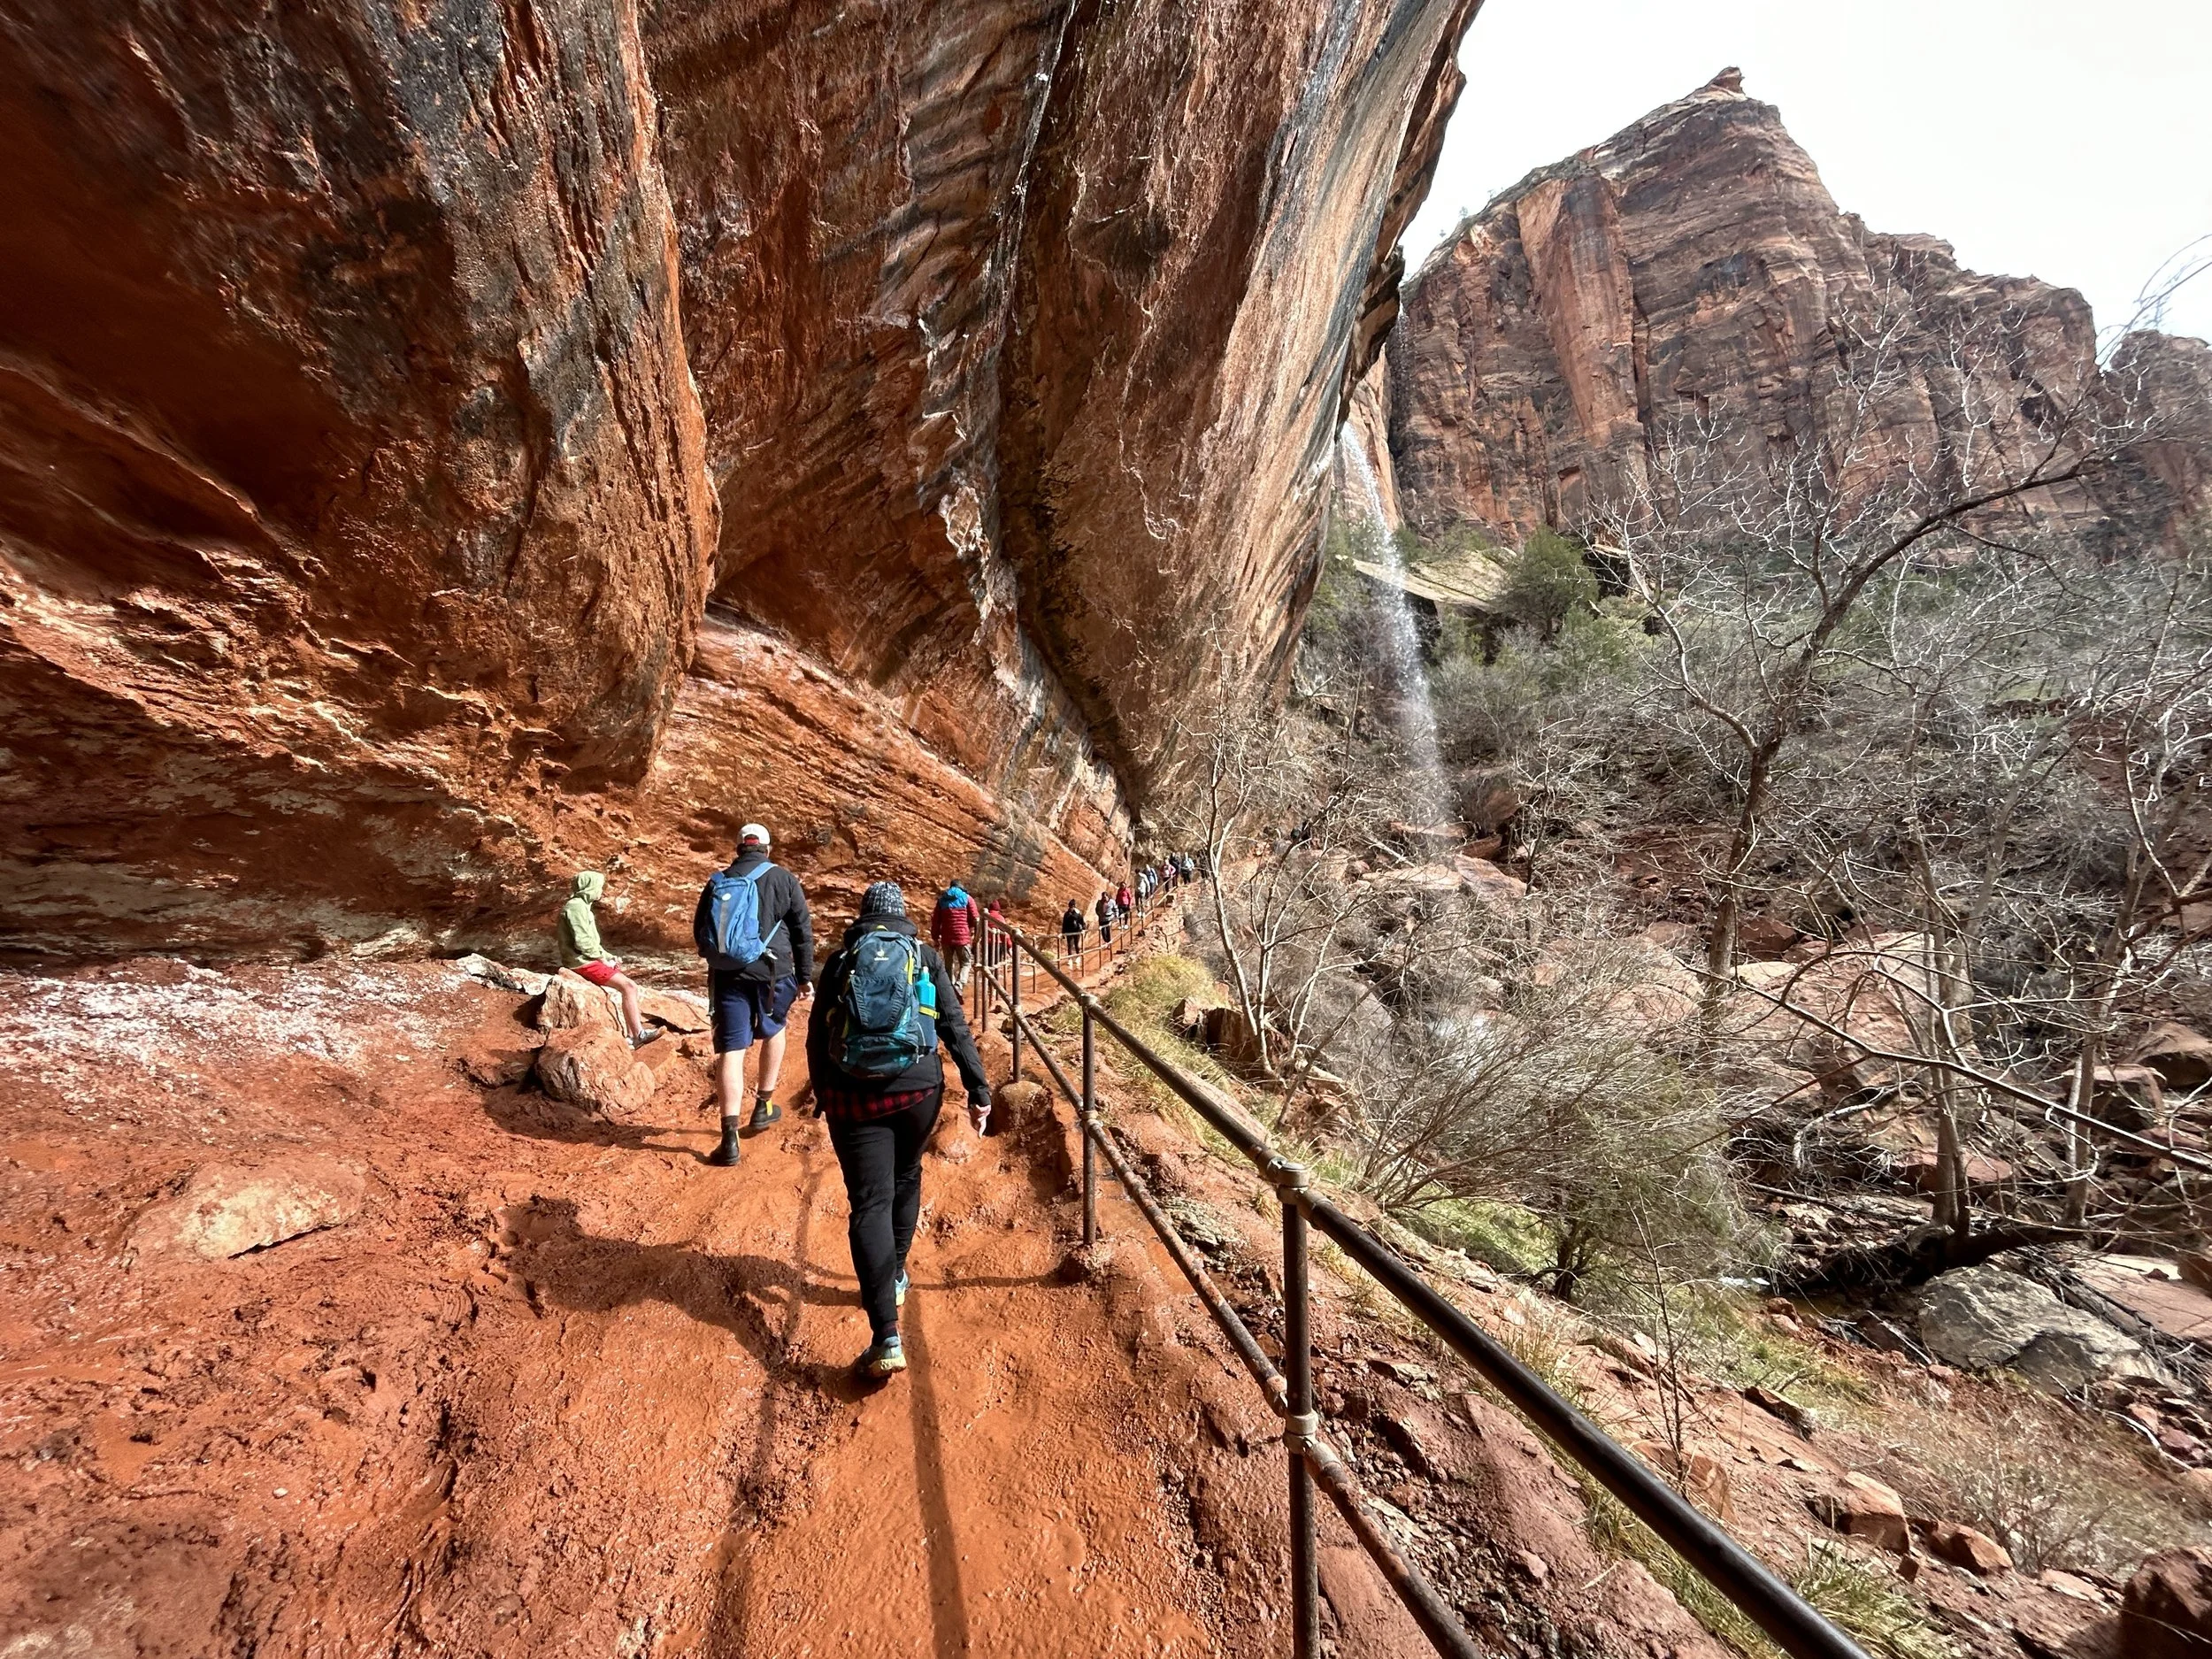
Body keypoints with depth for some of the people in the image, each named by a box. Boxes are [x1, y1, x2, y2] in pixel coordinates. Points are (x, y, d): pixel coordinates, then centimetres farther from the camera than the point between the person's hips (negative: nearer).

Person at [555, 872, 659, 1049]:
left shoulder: (582, 906, 18)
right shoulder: (576, 906, -14)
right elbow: (583, 942, -22)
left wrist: (609, 957, 9)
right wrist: (603, 958, -10)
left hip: (589, 960, 10)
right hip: (583, 963, -10)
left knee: (630, 985, 3)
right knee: (628, 986, -18)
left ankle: (631, 1035, -2)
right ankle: (639, 1035, -15)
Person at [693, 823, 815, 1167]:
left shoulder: (716, 883, 9)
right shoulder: (783, 879, 1)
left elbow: (698, 932, 17)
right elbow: (803, 930, 0)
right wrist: (805, 976, 7)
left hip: (726, 975, 1)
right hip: (771, 973, -1)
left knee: (730, 1050, 1)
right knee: (773, 1031, 25)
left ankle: (729, 1138, -3)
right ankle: (764, 1106, 33)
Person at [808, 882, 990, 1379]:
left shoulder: (839, 960, 4)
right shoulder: (925, 956, 3)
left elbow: (817, 1035, 7)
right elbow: (955, 1027, -4)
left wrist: (822, 1092, 21)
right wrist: (978, 1090, -2)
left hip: (852, 1095, -1)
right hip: (918, 1088, 1)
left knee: (870, 1204, 0)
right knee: (905, 1180, 25)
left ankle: (887, 1338, -7)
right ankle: (895, 1278, 42)